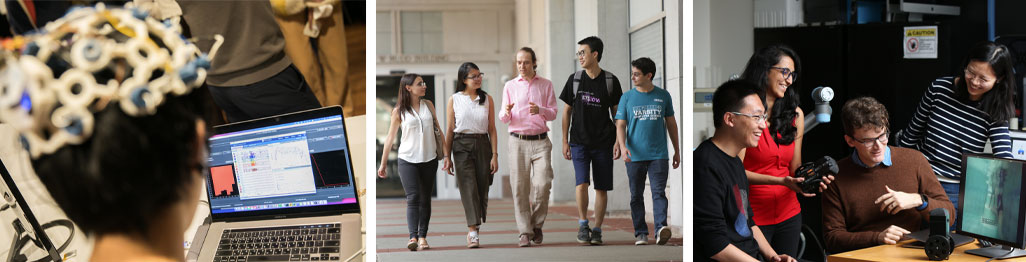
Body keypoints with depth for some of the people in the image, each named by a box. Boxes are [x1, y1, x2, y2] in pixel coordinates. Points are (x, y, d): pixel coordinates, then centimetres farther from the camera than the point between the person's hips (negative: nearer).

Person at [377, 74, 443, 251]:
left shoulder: (428, 105, 8)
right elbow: (390, 138, 4)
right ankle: (413, 237, -17)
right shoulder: (399, 111, -2)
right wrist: (383, 163, 5)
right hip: (407, 160, -3)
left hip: (429, 159, 3)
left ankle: (422, 237, 11)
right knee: (413, 198, -12)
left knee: (425, 199, 6)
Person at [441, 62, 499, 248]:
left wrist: (494, 154, 0)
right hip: (462, 146, -2)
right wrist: (447, 156, 2)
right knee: (468, 188, -12)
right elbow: (450, 129, 5)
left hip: (482, 144, 2)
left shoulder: (487, 99, 7)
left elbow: (492, 129, 7)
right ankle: (473, 232, -15)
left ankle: (474, 228, 17)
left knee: (482, 189, 1)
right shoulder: (454, 100, 4)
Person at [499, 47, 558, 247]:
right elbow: (503, 119, 8)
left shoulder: (545, 85, 10)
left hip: (541, 141, 0)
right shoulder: (510, 86, 10)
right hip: (518, 141, 0)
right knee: (520, 187, -4)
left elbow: (553, 113, 6)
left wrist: (540, 110, -15)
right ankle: (525, 232, 4)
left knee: (542, 184, -12)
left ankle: (537, 225, 9)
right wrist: (506, 112, -16)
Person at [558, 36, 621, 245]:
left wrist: (618, 141, -1)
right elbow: (567, 111, 8)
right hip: (579, 141, 0)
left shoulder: (611, 81, 1)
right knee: (582, 183, -15)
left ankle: (597, 230, 13)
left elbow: (617, 113, 6)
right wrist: (565, 141, 5)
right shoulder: (574, 80, 4)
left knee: (601, 188, 3)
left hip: (603, 142, 0)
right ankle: (583, 225, 1)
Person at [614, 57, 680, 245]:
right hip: (634, 156, 1)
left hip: (658, 154, -1)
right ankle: (641, 233, 12)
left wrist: (676, 150, 16)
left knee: (659, 192, -12)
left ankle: (661, 229, -19)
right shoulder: (627, 98, 5)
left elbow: (671, 123, 14)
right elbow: (620, 125, 2)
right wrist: (622, 146, -16)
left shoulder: (663, 96, 6)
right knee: (636, 195, 5)